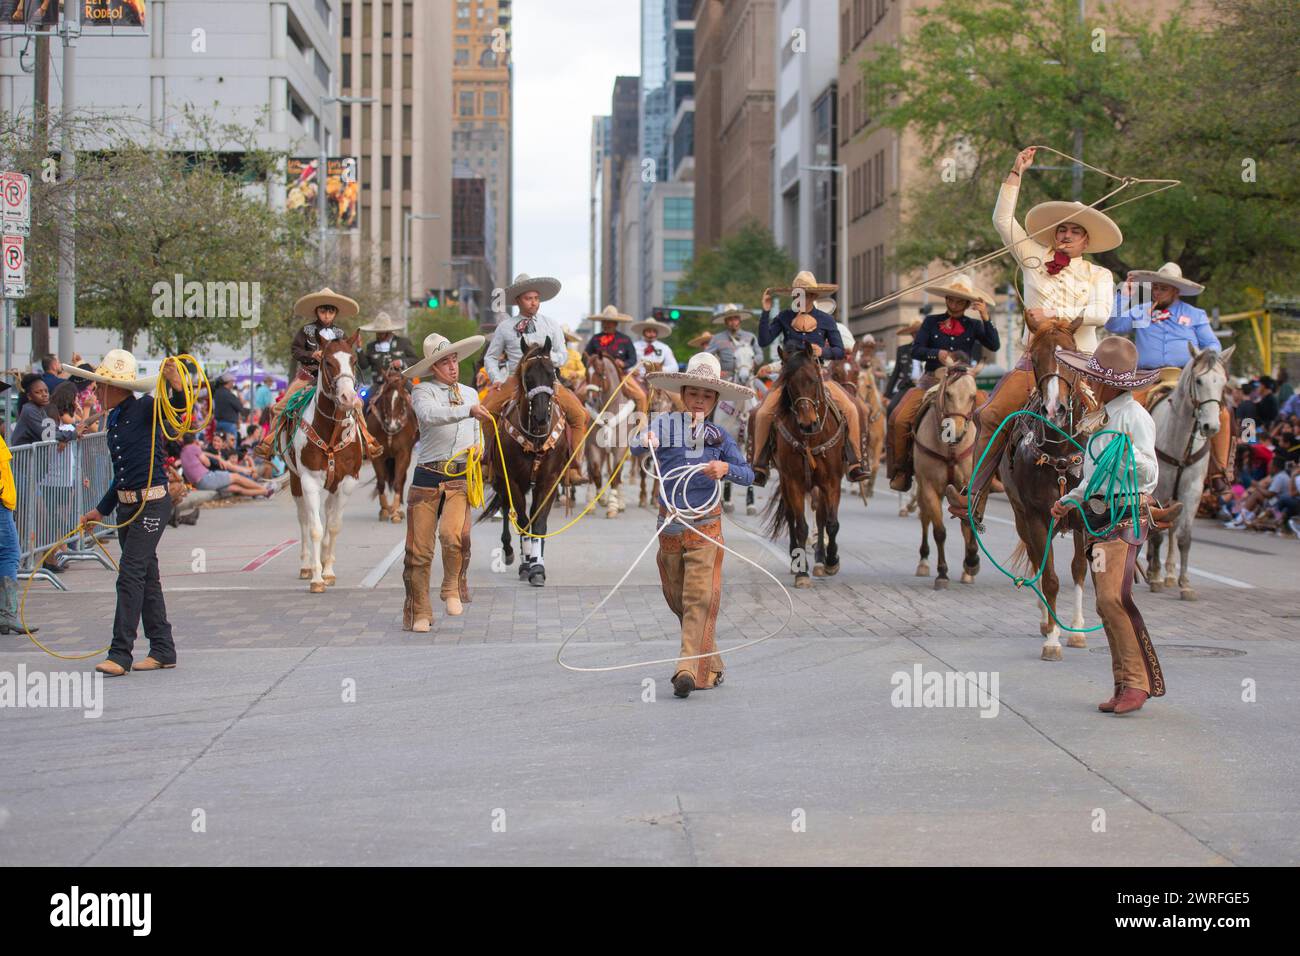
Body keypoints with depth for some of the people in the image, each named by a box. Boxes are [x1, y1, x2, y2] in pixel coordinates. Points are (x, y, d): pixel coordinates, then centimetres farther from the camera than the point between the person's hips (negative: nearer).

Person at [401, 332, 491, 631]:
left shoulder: (471, 393, 20)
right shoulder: (423, 391, 2)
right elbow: (429, 415, -22)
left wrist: (476, 446, 10)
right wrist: (469, 411, -32)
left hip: (460, 478, 2)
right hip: (427, 476, -2)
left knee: (453, 534, -23)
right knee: (419, 548, -1)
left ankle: (453, 589, 3)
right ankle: (418, 612, 14)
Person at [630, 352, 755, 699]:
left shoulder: (719, 436, 3)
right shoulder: (664, 424, -1)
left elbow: (748, 474, -3)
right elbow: (637, 447, -18)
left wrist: (726, 469, -24)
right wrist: (644, 441, -41)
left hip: (705, 525, -1)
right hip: (670, 524, 1)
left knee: (699, 597, -13)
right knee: (678, 600, 11)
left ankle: (690, 669, -20)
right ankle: (710, 667, 26)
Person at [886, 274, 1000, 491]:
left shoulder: (973, 326, 11)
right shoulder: (931, 322, 11)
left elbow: (994, 346, -3)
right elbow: (915, 350, 3)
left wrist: (985, 318, -11)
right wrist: (937, 354, -15)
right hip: (931, 380, 0)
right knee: (899, 419, -21)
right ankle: (900, 471, -9)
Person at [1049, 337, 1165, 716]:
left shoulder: (1134, 416, -11)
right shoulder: (1103, 416, 18)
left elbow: (1149, 473, -19)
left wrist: (1132, 456, -38)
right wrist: (1071, 500, 34)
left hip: (1126, 517, -9)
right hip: (1099, 516, 9)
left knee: (1114, 597, -21)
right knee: (1106, 604, 6)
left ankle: (1138, 681, -15)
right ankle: (1125, 685, 10)